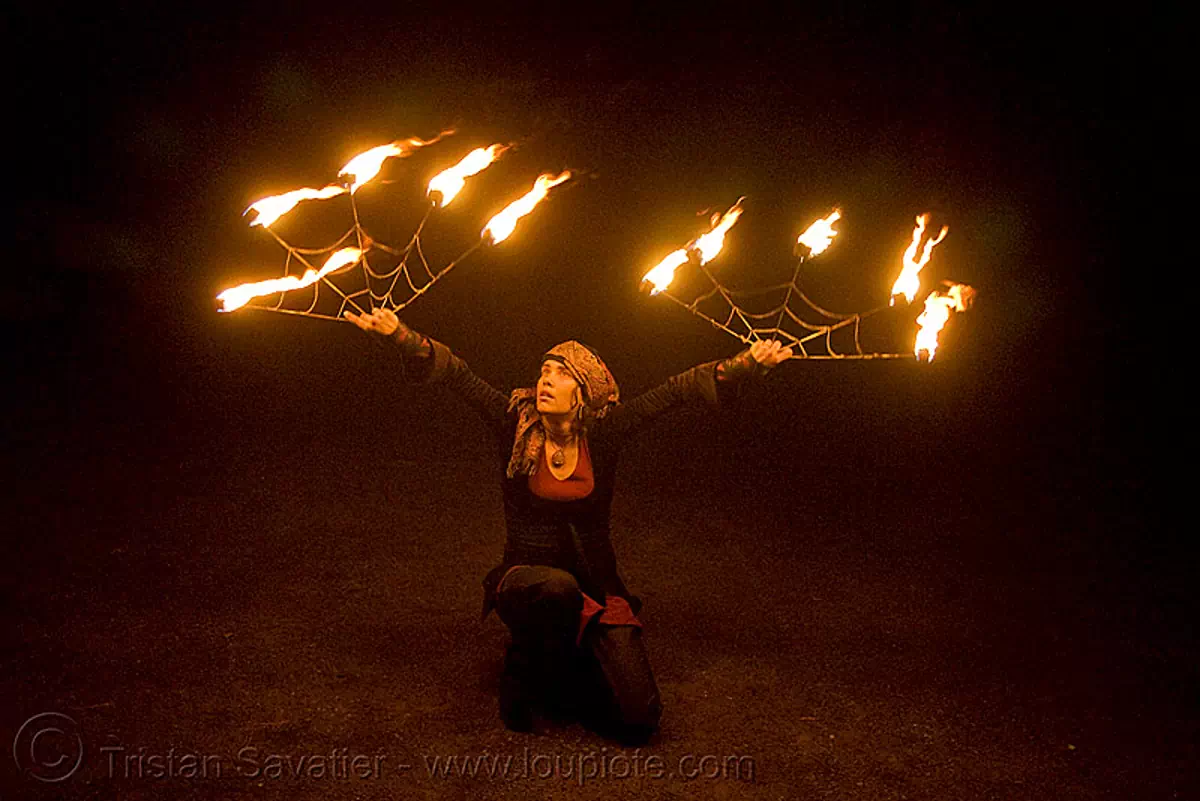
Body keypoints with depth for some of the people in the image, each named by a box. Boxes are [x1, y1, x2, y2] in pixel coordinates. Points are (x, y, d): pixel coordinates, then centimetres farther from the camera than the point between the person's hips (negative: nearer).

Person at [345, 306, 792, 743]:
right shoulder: (516, 425, -8)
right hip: (525, 581, -1)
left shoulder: (603, 433, -6)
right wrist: (399, 334, -28)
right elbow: (455, 375, -16)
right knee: (557, 587, -41)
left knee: (638, 719, -9)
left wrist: (747, 363, -13)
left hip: (598, 589, 2)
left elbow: (679, 390, -7)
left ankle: (565, 679, 23)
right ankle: (521, 680, -9)